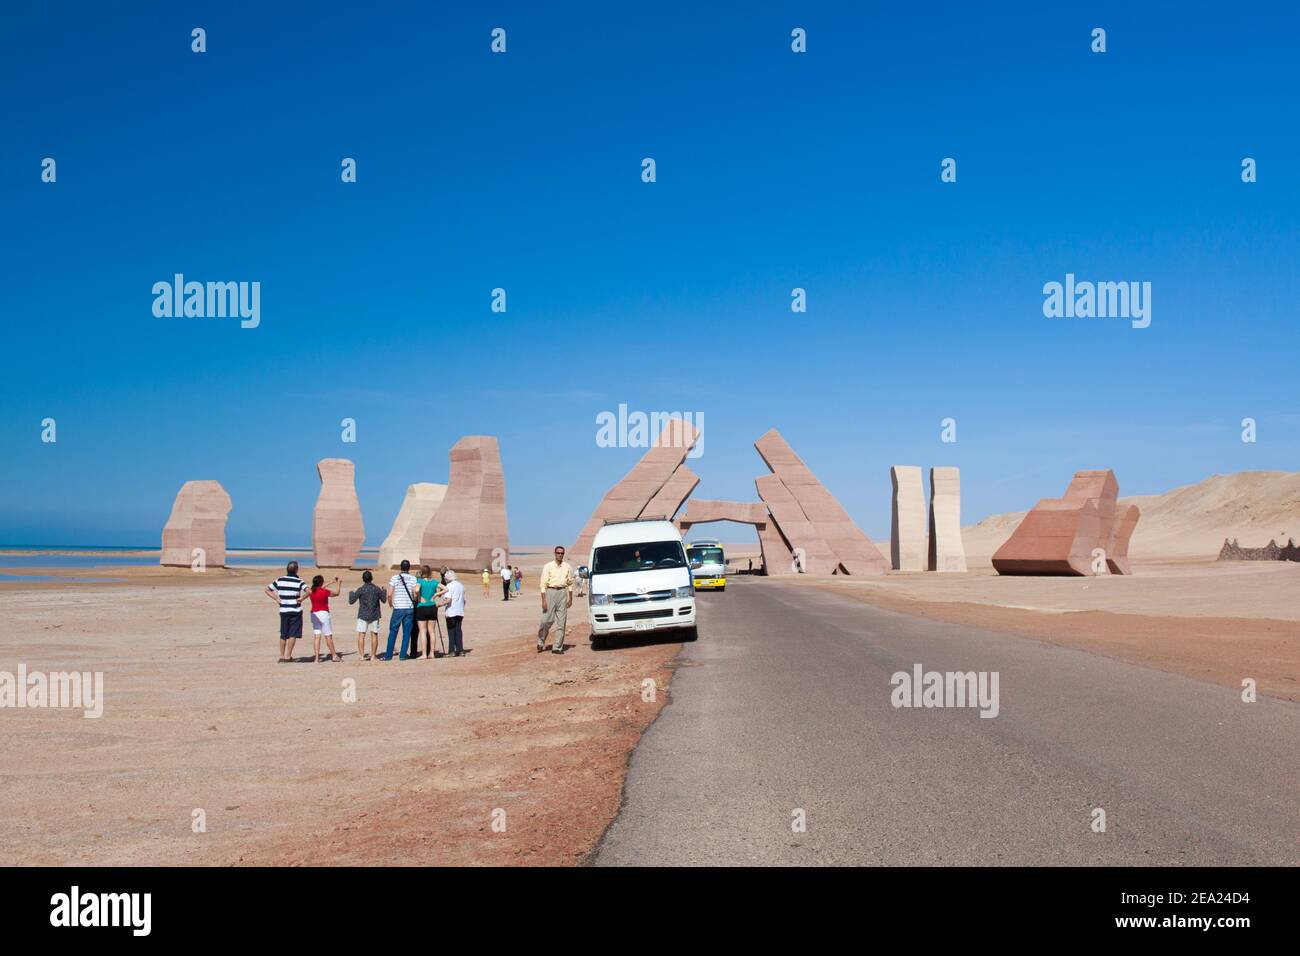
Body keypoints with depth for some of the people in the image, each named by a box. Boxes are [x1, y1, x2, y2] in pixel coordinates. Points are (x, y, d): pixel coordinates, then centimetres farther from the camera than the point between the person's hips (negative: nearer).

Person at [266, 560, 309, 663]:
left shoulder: (280, 580, 3)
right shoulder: (299, 581, -8)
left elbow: (267, 589, 8)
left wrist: (276, 599, 6)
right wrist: (302, 598, -10)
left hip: (283, 610, 4)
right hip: (295, 611, -4)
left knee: (283, 635, 14)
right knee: (293, 634, 2)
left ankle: (282, 656, 18)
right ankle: (288, 656, 0)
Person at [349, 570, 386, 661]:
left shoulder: (361, 590, -9)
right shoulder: (377, 589, -2)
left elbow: (351, 601, -3)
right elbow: (384, 600, 9)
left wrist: (351, 593, 17)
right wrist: (383, 591, 27)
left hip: (363, 615, -2)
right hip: (374, 615, 2)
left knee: (361, 635, 1)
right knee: (374, 635, 7)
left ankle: (361, 655, -5)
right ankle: (373, 655, 7)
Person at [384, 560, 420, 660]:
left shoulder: (394, 578, -3)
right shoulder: (413, 579, -1)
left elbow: (389, 594, -6)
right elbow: (416, 594, -5)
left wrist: (390, 604, 11)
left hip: (398, 608, 0)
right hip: (409, 608, 1)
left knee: (393, 632, 7)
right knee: (406, 633, 6)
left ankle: (389, 655, 7)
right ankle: (403, 655, 3)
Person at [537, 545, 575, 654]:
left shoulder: (568, 567, 9)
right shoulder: (548, 566, 0)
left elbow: (570, 583, 15)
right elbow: (543, 583, -4)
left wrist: (570, 598, 10)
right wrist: (543, 600, -10)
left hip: (563, 592, 3)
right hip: (550, 592, -3)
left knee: (561, 622, 0)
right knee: (547, 620, -7)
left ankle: (557, 647, 3)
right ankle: (541, 642, 12)